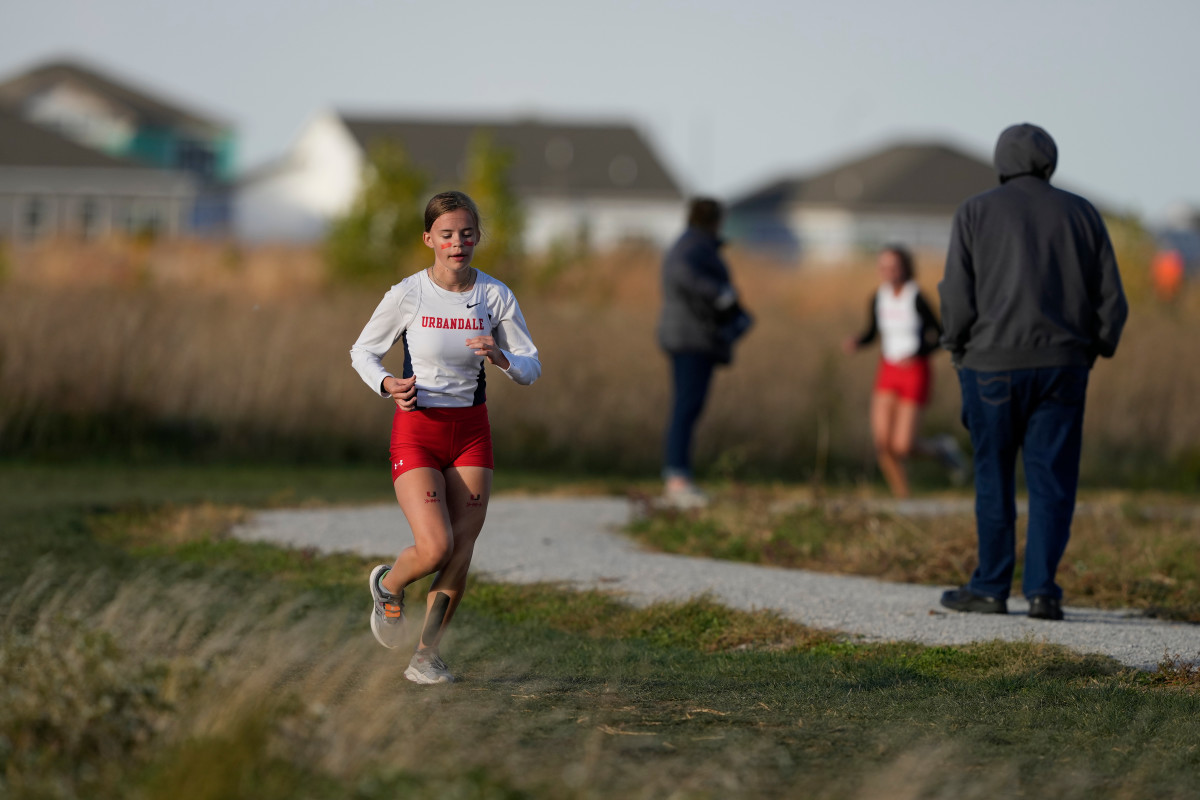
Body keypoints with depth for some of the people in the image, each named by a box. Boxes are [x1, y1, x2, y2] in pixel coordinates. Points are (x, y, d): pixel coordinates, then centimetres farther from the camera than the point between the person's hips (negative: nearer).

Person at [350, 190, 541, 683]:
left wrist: (501, 358, -19)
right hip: (416, 427, -3)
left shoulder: (496, 296, -2)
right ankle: (388, 586, 18)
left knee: (461, 554, -1)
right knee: (435, 547, -17)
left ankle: (426, 655, 17)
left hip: (471, 431, 3)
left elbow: (531, 369, 3)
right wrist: (386, 384, -16)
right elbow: (363, 351, 4)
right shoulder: (407, 295, -9)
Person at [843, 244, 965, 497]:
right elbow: (872, 332, 15)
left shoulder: (917, 300, -15)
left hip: (915, 372, -5)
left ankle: (941, 448, 22)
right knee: (882, 443, -8)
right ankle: (902, 497, 9)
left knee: (901, 447, -8)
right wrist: (856, 343, -6)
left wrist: (916, 354, -26)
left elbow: (940, 337, -10)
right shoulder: (878, 298, 2)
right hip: (888, 372, 5)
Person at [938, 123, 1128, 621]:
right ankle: (1041, 589, -8)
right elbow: (1111, 300, 5)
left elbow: (957, 299, -5)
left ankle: (991, 588, 15)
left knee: (993, 477, 9)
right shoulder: (1080, 213, 8)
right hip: (1062, 365, 1)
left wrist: (955, 343, 12)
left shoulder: (975, 213, 1)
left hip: (993, 365, -1)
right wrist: (1096, 347, 20)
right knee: (1051, 480, 3)